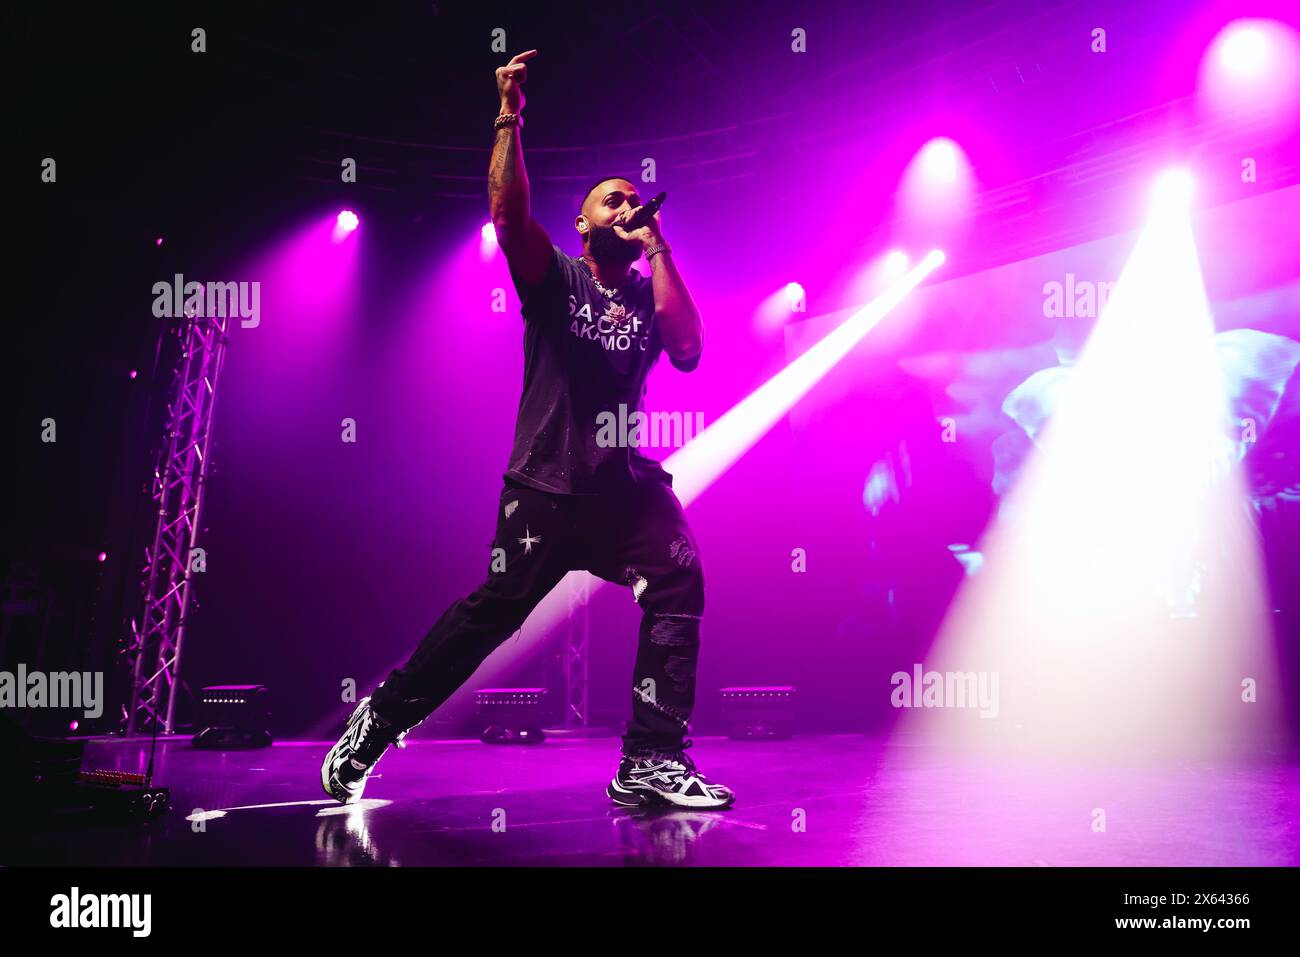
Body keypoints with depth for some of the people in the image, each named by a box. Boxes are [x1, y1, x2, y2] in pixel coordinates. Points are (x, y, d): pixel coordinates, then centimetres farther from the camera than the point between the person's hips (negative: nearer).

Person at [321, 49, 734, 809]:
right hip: (546, 486, -3)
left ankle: (653, 762, -12)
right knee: (492, 612, -2)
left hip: (627, 484, 3)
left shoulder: (651, 294, 11)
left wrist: (660, 252, -7)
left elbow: (688, 352, -8)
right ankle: (379, 719, 18)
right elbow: (509, 213, -14)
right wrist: (510, 119, -21)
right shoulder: (553, 277, 4)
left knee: (679, 586, -17)